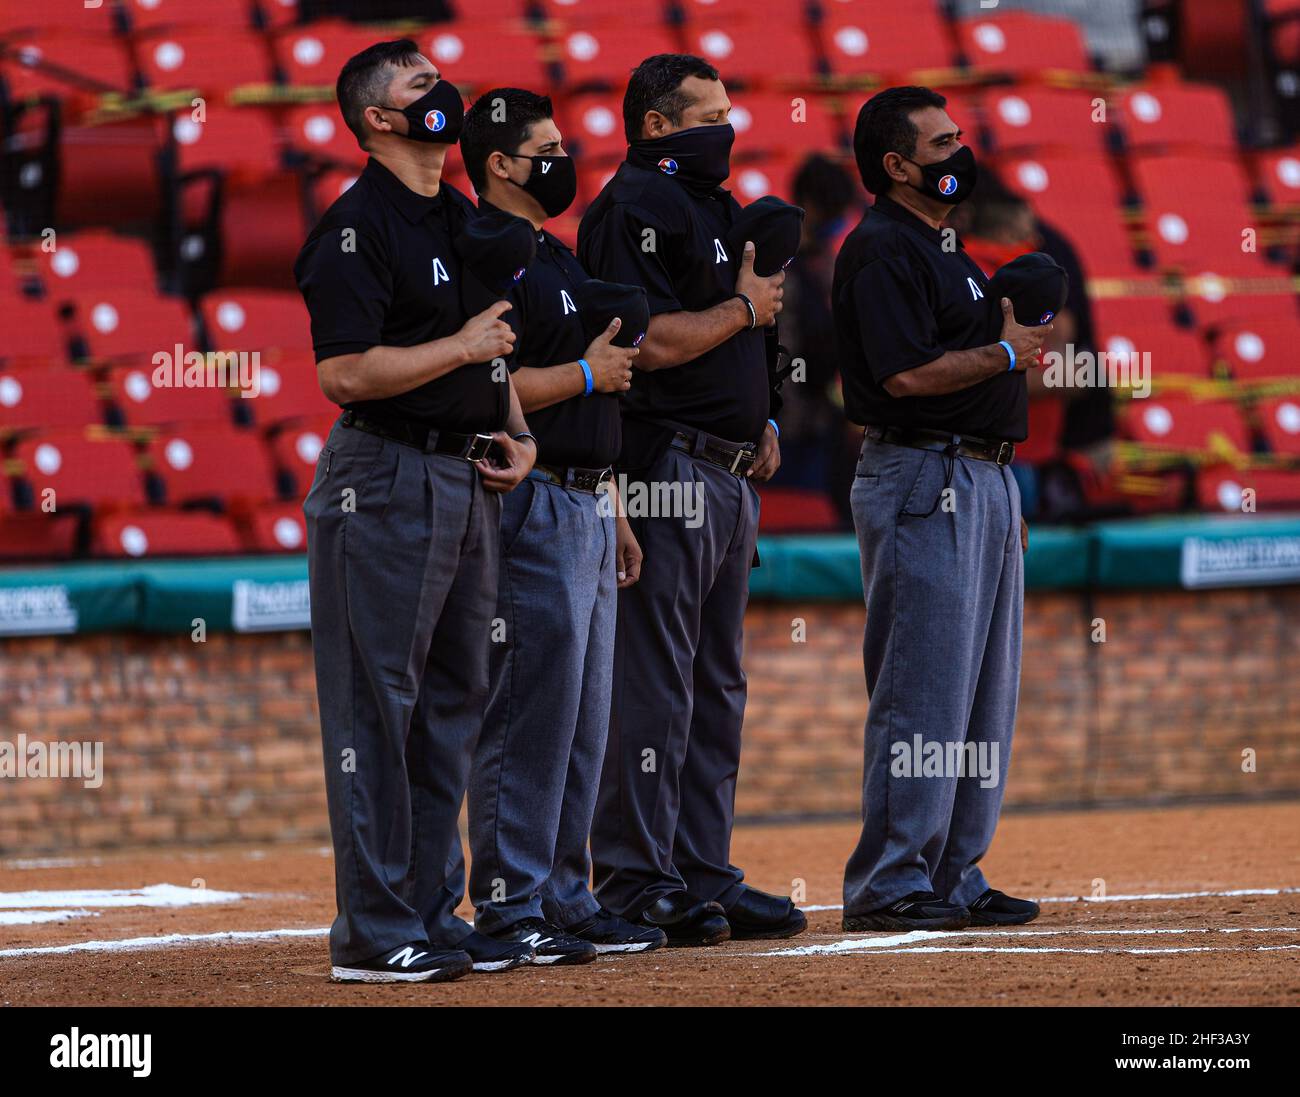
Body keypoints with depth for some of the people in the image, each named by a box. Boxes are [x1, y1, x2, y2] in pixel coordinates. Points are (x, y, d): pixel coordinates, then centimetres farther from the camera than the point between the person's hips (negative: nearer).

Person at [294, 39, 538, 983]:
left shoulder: (467, 221, 16)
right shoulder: (358, 226, -12)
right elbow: (345, 372, -21)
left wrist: (518, 434, 10)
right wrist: (463, 347, -15)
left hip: (469, 481, 9)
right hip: (386, 485, -9)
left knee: (453, 705, 11)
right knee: (377, 706, -6)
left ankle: (428, 915, 18)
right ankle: (374, 933, -4)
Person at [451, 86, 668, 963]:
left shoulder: (558, 259, 20)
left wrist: (613, 511, 22)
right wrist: (588, 374, -13)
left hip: (585, 506, 10)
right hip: (531, 504, -10)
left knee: (582, 720, 11)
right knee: (529, 710, -9)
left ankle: (564, 896, 16)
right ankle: (508, 907, -7)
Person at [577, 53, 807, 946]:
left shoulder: (711, 206, 21)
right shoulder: (635, 207, -10)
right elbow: (652, 340, -21)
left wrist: (760, 421, 12)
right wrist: (746, 308, -8)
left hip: (730, 478, 10)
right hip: (668, 472, -10)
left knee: (716, 686, 12)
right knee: (654, 682, -8)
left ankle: (705, 877, 17)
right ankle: (636, 885, -6)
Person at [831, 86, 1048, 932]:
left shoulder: (944, 249, 21)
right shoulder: (881, 250, -11)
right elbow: (907, 372, -21)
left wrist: (1006, 496, 20)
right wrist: (1007, 355, -11)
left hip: (982, 477, 10)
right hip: (920, 478, -10)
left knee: (984, 693, 10)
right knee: (923, 692, -11)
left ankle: (954, 877, 14)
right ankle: (889, 885, -9)